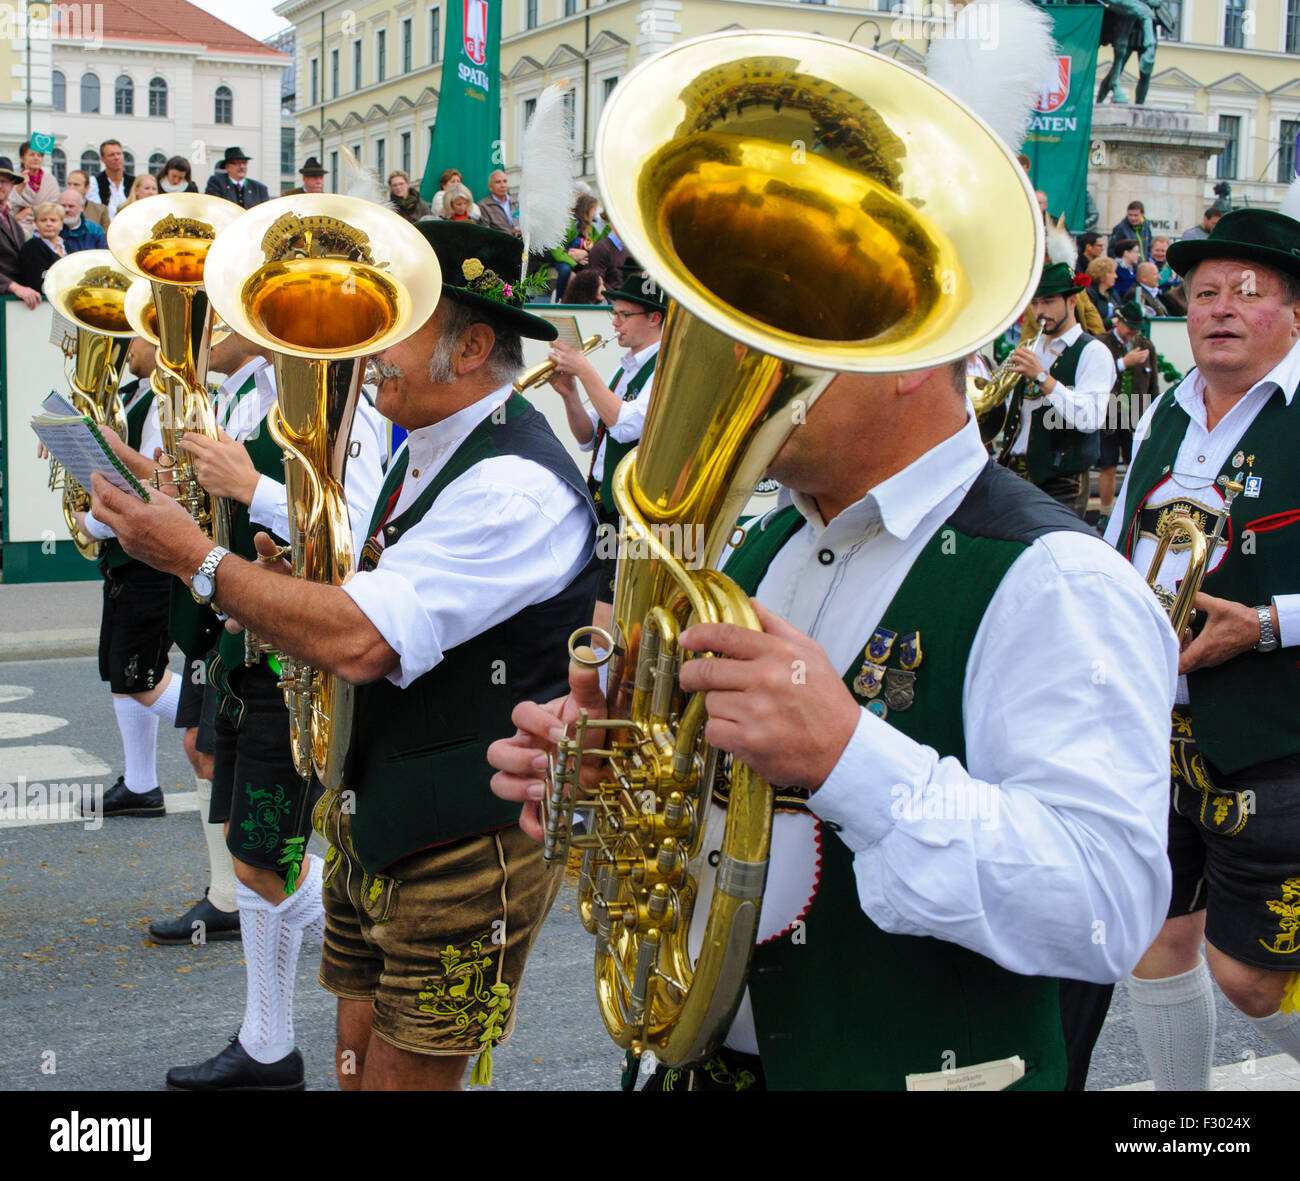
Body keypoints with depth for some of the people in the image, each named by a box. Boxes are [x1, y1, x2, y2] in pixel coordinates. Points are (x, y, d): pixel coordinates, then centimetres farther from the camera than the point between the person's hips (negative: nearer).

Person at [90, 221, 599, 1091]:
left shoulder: (515, 483, -22)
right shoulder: (426, 455, 10)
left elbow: (359, 641, -30)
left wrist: (196, 557, -20)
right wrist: (281, 583, -4)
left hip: (469, 843, -9)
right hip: (377, 822, 9)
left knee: (404, 1076, 4)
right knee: (359, 1060, 18)